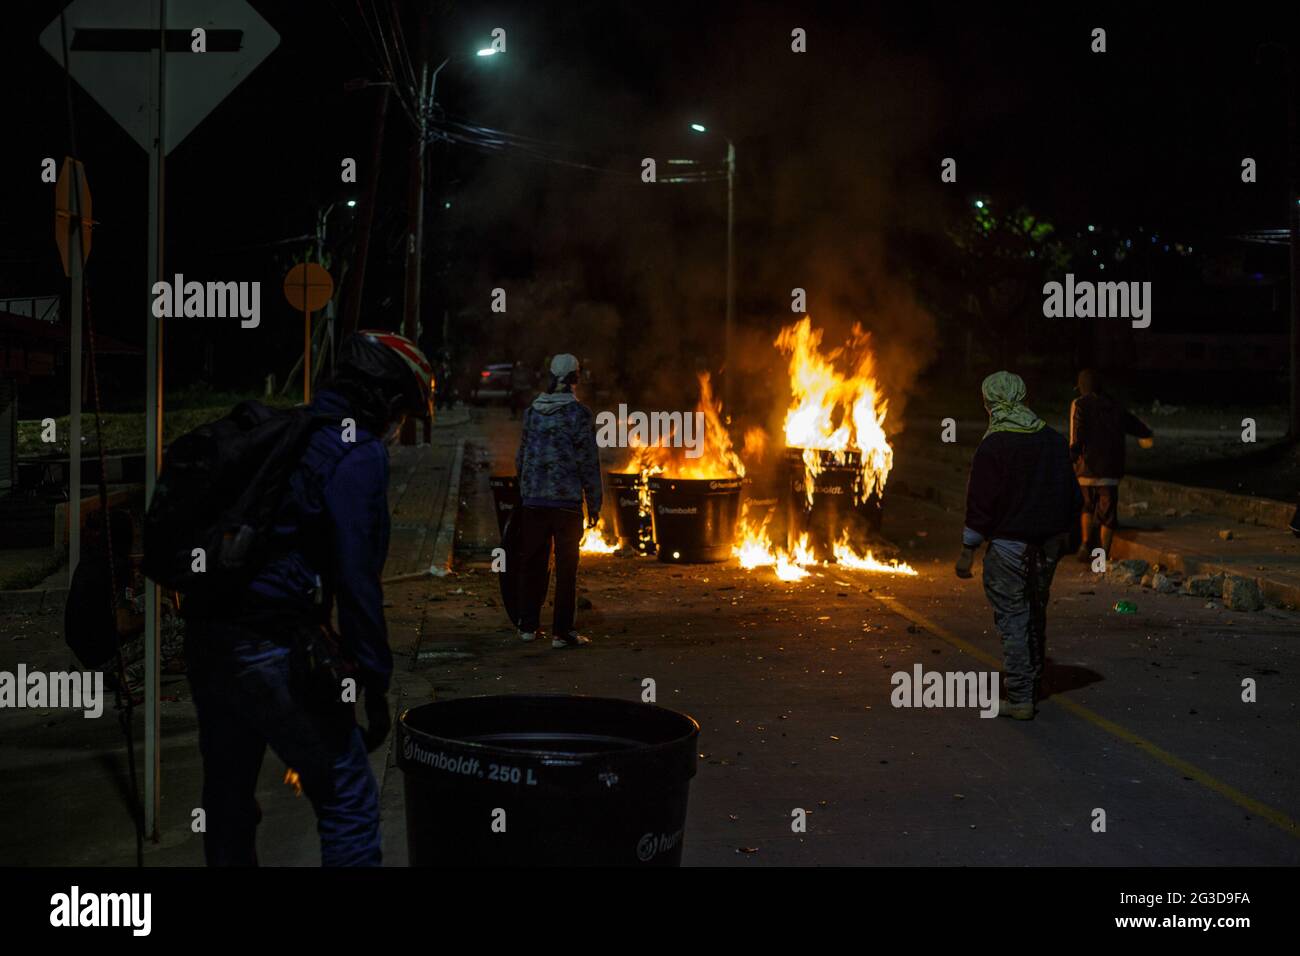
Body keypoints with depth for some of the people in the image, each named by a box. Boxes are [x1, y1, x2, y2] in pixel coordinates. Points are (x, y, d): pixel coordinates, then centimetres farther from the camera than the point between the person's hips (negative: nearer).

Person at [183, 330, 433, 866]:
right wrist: (375, 683, -11)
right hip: (272, 654, -9)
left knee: (228, 799, 21)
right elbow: (357, 577, -15)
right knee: (349, 802, -1)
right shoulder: (360, 453, -8)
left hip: (205, 640, 9)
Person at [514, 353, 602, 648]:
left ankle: (528, 626, 19)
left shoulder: (532, 411, 6)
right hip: (566, 500, -4)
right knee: (566, 567, 1)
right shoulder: (579, 413, -8)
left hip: (532, 499, 5)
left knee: (533, 563, 13)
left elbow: (521, 456, 14)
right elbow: (589, 462, -8)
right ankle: (562, 632, 2)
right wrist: (594, 505, -2)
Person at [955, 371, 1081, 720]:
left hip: (1010, 546, -6)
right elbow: (1071, 493, 12)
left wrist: (968, 550, -9)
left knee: (1012, 620, -2)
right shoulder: (1054, 440, 6)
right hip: (1048, 545, 6)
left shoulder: (993, 446, -13)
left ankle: (1019, 698, -3)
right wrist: (1062, 532, 23)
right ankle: (1033, 684, 32)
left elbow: (981, 502, -15)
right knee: (1036, 614, 19)